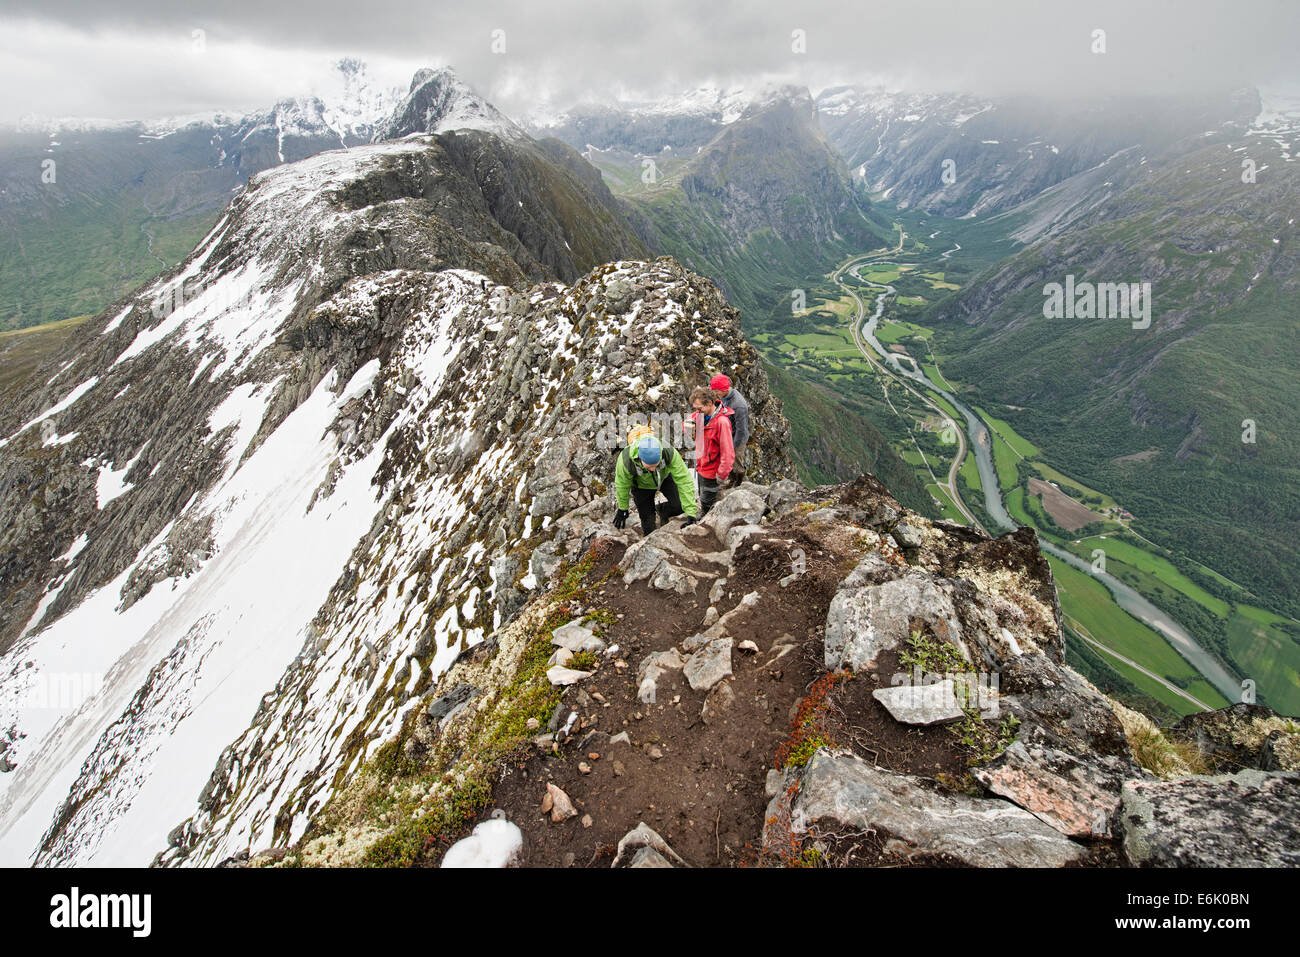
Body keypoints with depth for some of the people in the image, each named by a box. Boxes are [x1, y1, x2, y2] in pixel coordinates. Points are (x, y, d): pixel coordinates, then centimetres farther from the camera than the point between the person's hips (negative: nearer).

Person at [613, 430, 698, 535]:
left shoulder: (669, 453, -41)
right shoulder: (626, 459, -40)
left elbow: (684, 481, -37)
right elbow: (622, 484, -19)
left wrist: (691, 513, -41)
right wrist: (622, 509, -3)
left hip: (665, 477, 1)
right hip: (642, 485, -1)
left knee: (679, 506, -17)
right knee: (648, 520, 3)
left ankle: (662, 511, 16)